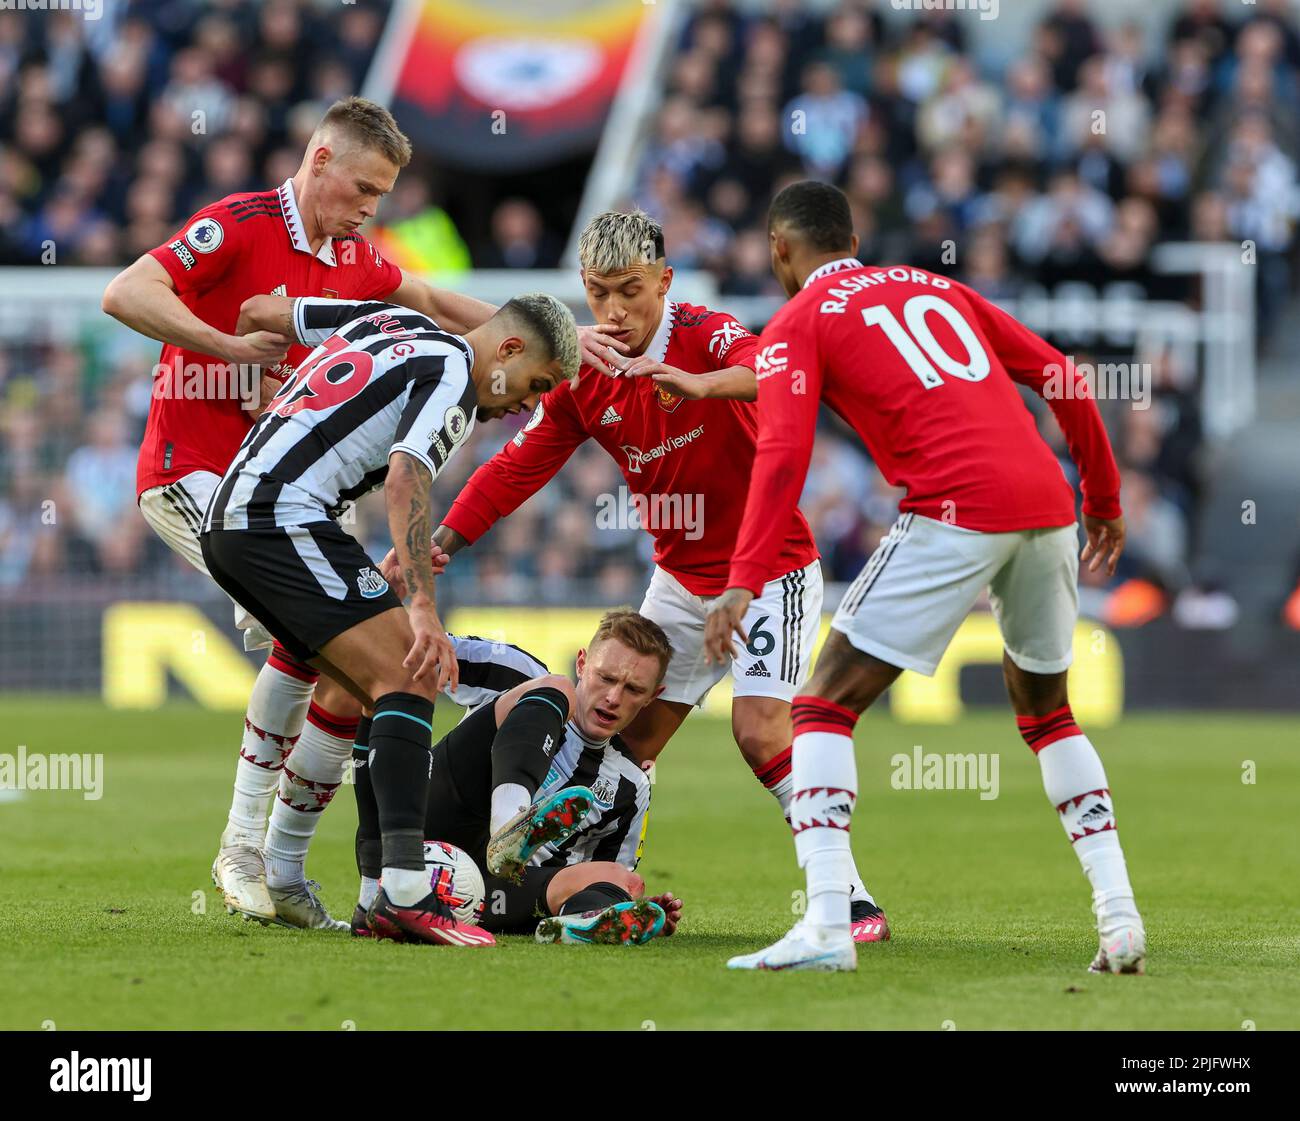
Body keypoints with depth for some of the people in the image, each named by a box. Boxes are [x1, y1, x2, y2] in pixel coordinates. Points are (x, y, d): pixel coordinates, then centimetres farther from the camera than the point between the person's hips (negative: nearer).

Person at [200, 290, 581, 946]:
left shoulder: (396, 322, 21)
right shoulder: (453, 378, -5)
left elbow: (257, 312, 29)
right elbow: (405, 480, -23)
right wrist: (424, 612, -30)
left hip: (227, 524, 10)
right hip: (284, 517, -10)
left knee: (387, 691, 10)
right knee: (408, 680, -15)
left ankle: (385, 893, 4)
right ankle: (405, 892, -27)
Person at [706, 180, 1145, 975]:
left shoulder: (796, 326, 9)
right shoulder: (936, 289, 26)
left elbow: (783, 454, -7)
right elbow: (1061, 379, 21)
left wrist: (744, 580, -13)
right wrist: (1105, 500, 29)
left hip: (957, 513, -6)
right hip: (1045, 502, 6)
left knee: (826, 707, 2)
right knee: (1048, 713, 25)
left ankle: (827, 925, -13)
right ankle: (1120, 917, 14)